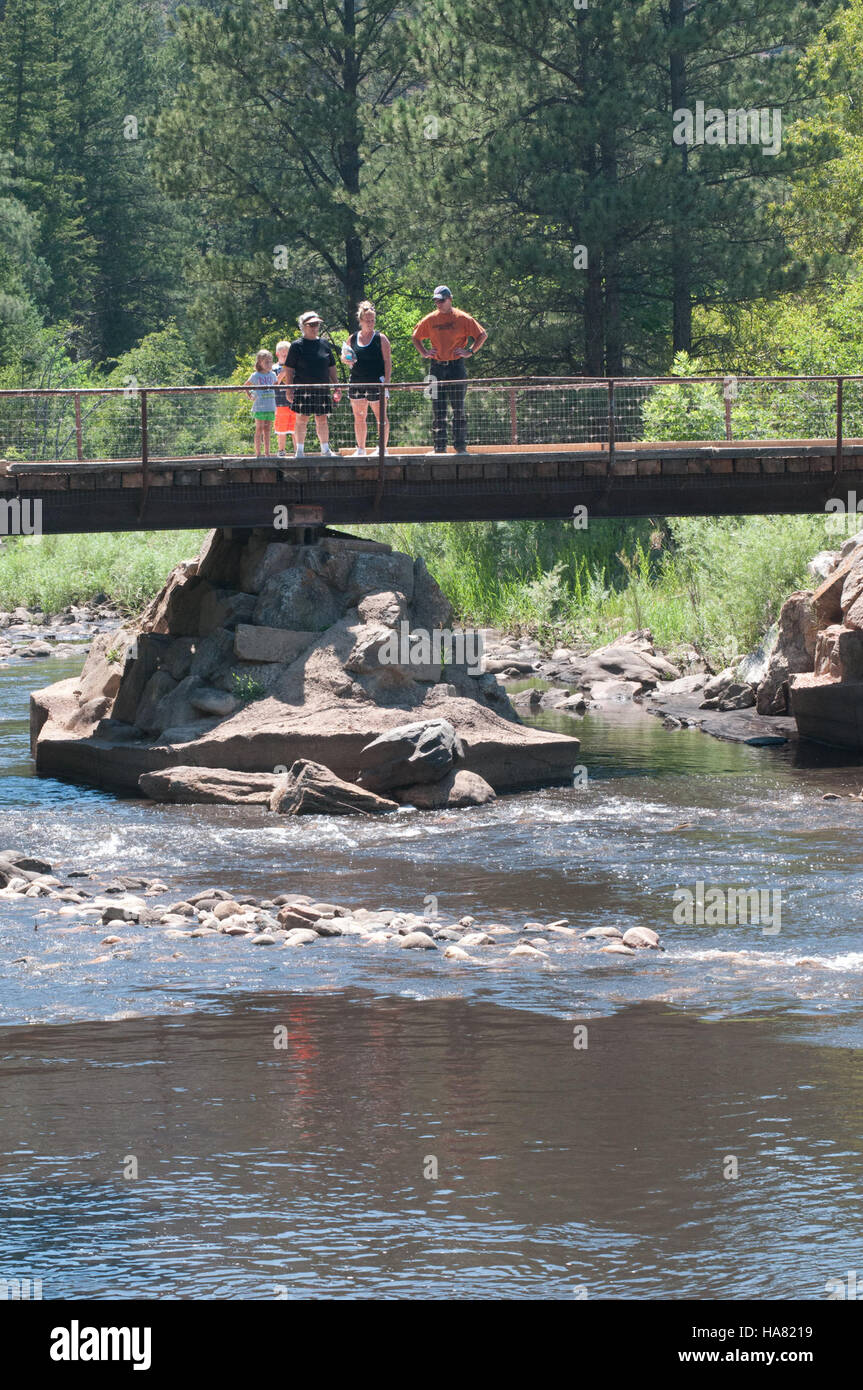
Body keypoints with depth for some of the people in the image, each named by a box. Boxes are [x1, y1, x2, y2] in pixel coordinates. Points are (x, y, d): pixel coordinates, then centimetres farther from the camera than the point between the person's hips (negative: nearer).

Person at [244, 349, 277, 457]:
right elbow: (245, 386, 8)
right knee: (259, 430, -4)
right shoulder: (256, 376, -3)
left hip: (270, 407, 4)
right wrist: (249, 396, -3)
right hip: (259, 407, -4)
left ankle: (267, 453, 10)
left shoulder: (272, 375, 9)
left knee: (267, 430, 7)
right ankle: (258, 453, -2)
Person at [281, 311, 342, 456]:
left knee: (322, 420, 6)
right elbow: (289, 370, -1)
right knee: (302, 420, -2)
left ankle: (325, 449, 16)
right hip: (302, 389, -3)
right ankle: (300, 450, 4)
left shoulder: (324, 345, 12)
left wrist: (337, 387, 13)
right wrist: (289, 389, -8)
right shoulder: (297, 346, 0)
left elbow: (332, 368, 18)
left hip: (322, 389, 3)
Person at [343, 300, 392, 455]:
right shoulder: (352, 339, 10)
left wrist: (386, 382, -13)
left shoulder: (380, 338, -1)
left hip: (376, 383, -4)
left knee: (381, 416, -4)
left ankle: (383, 448, 0)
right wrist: (346, 359, -3)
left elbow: (388, 361, -4)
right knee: (359, 417, 8)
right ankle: (360, 449, 15)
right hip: (357, 383, 4)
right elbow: (344, 357, 22)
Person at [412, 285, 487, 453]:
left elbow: (482, 335, 4)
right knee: (438, 408, 2)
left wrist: (470, 351, -5)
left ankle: (461, 444, 3)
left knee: (458, 407, -1)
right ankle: (440, 446, 5)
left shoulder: (462, 318, -1)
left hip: (456, 366, -3)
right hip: (436, 367, 3)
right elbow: (416, 337, 22)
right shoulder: (430, 320, 7)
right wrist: (423, 352, 7)